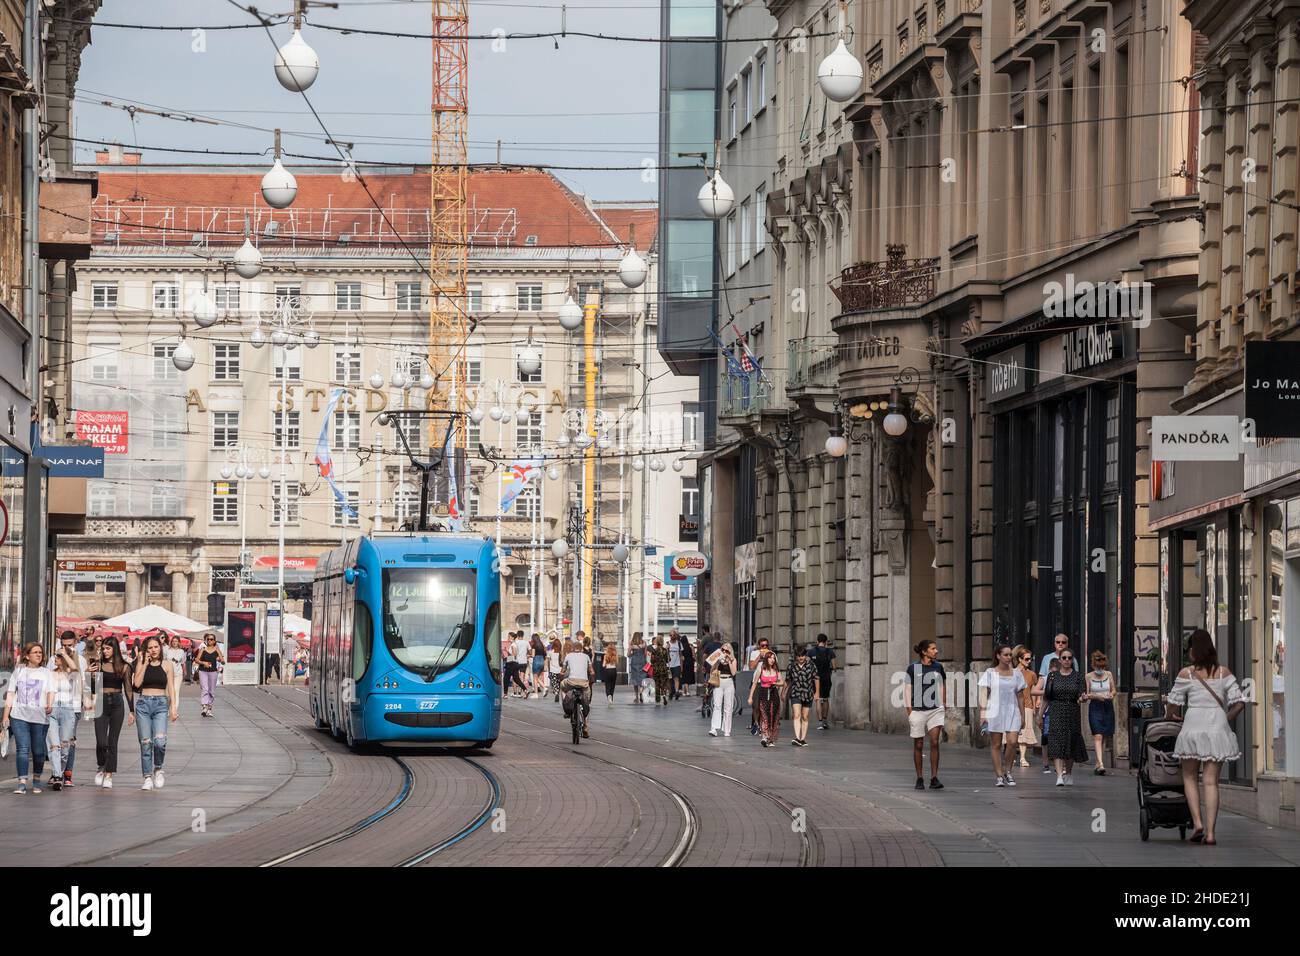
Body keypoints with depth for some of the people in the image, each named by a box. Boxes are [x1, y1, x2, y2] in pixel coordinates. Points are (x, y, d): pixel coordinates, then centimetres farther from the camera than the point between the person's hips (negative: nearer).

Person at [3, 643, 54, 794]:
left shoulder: (46, 672, 11)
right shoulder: (18, 671, 10)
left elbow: (50, 691, -1)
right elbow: (10, 694, 11)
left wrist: (49, 704, -22)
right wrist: (6, 716, 6)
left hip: (40, 718, 1)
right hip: (19, 716, 0)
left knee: (38, 751, 3)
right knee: (22, 749, -10)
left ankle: (36, 781, 18)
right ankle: (22, 782, -12)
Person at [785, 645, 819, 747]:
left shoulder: (811, 665, 0)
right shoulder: (792, 666, 3)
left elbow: (816, 679, 6)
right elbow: (787, 681, 14)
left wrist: (817, 692, 1)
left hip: (808, 695, 1)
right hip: (795, 695, -1)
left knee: (805, 718, 8)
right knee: (797, 716, -15)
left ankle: (803, 739, 17)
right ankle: (797, 738, -25)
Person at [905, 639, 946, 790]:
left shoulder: (938, 667, 5)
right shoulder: (913, 667, -4)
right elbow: (908, 690, -1)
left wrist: (944, 705, 13)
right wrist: (909, 711, -6)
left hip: (935, 710, 2)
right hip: (918, 710, -2)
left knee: (934, 742, -11)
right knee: (918, 745, 5)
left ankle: (934, 778, -8)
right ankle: (919, 779, 15)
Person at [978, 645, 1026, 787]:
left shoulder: (1016, 673, 12)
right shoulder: (990, 673, 4)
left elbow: (1019, 696, 16)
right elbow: (984, 694, -1)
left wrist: (1022, 716, 13)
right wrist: (982, 713, -11)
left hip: (1012, 712, 2)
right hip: (994, 711, -2)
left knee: (1012, 742, -12)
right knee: (996, 745, -1)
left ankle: (1008, 771, 7)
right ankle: (999, 776, 5)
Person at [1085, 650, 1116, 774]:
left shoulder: (1109, 675, 7)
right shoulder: (1089, 676, -2)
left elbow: (1113, 690, 16)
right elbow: (1086, 694, -2)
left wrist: (1111, 695, -6)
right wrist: (1096, 696, -19)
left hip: (1108, 708, 4)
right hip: (1095, 708, -4)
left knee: (1104, 737, 7)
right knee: (1098, 736, -15)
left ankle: (1098, 765, 16)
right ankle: (1101, 764, -23)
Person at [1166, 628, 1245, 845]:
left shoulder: (1186, 674, -2)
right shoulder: (1223, 673, 4)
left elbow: (1173, 706, 2)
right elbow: (1239, 703, 0)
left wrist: (1172, 714, 24)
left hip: (1193, 728, -2)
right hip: (1218, 729, 2)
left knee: (1189, 777, 15)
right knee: (1211, 781, 3)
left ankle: (1197, 823, -2)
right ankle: (1210, 832, -2)